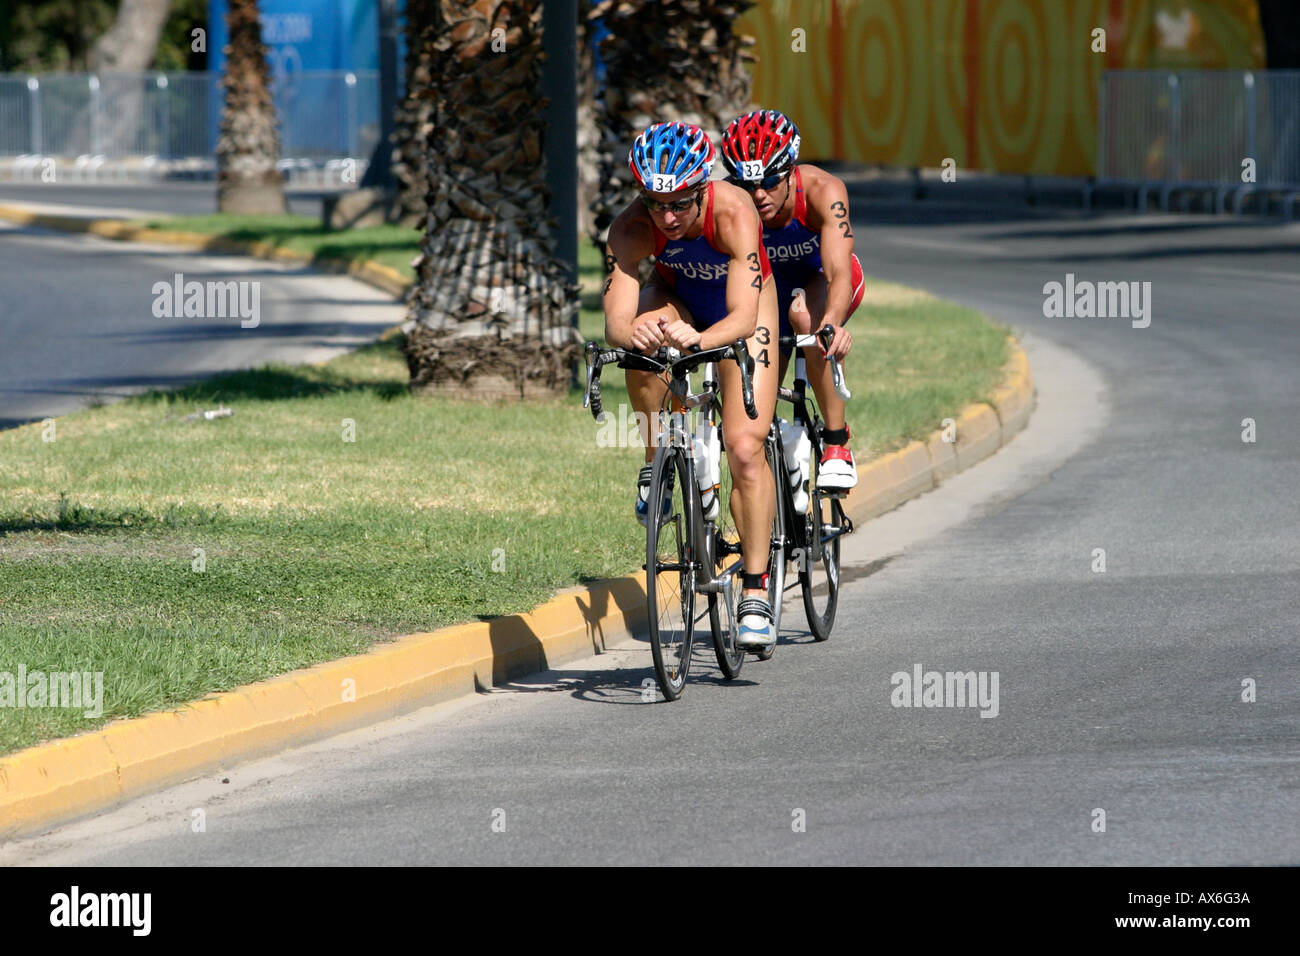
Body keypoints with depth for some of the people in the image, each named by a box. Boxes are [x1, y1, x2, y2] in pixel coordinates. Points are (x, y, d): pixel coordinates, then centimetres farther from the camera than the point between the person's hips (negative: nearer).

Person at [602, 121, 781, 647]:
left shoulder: (733, 213, -38)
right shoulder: (630, 229, -31)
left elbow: (743, 316, -45)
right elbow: (616, 324, -37)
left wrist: (700, 341, -65)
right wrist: (632, 335, -61)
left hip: (742, 303, -2)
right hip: (677, 296, 2)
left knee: (745, 448, -14)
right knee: (645, 341, -34)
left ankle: (756, 593, -7)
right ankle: (656, 463, -10)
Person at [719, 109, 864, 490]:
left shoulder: (822, 191, -36)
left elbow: (839, 273, -47)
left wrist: (833, 322, -67)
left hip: (821, 281, -3)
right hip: (769, 287, 3)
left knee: (805, 315, -37)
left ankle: (837, 443, -28)